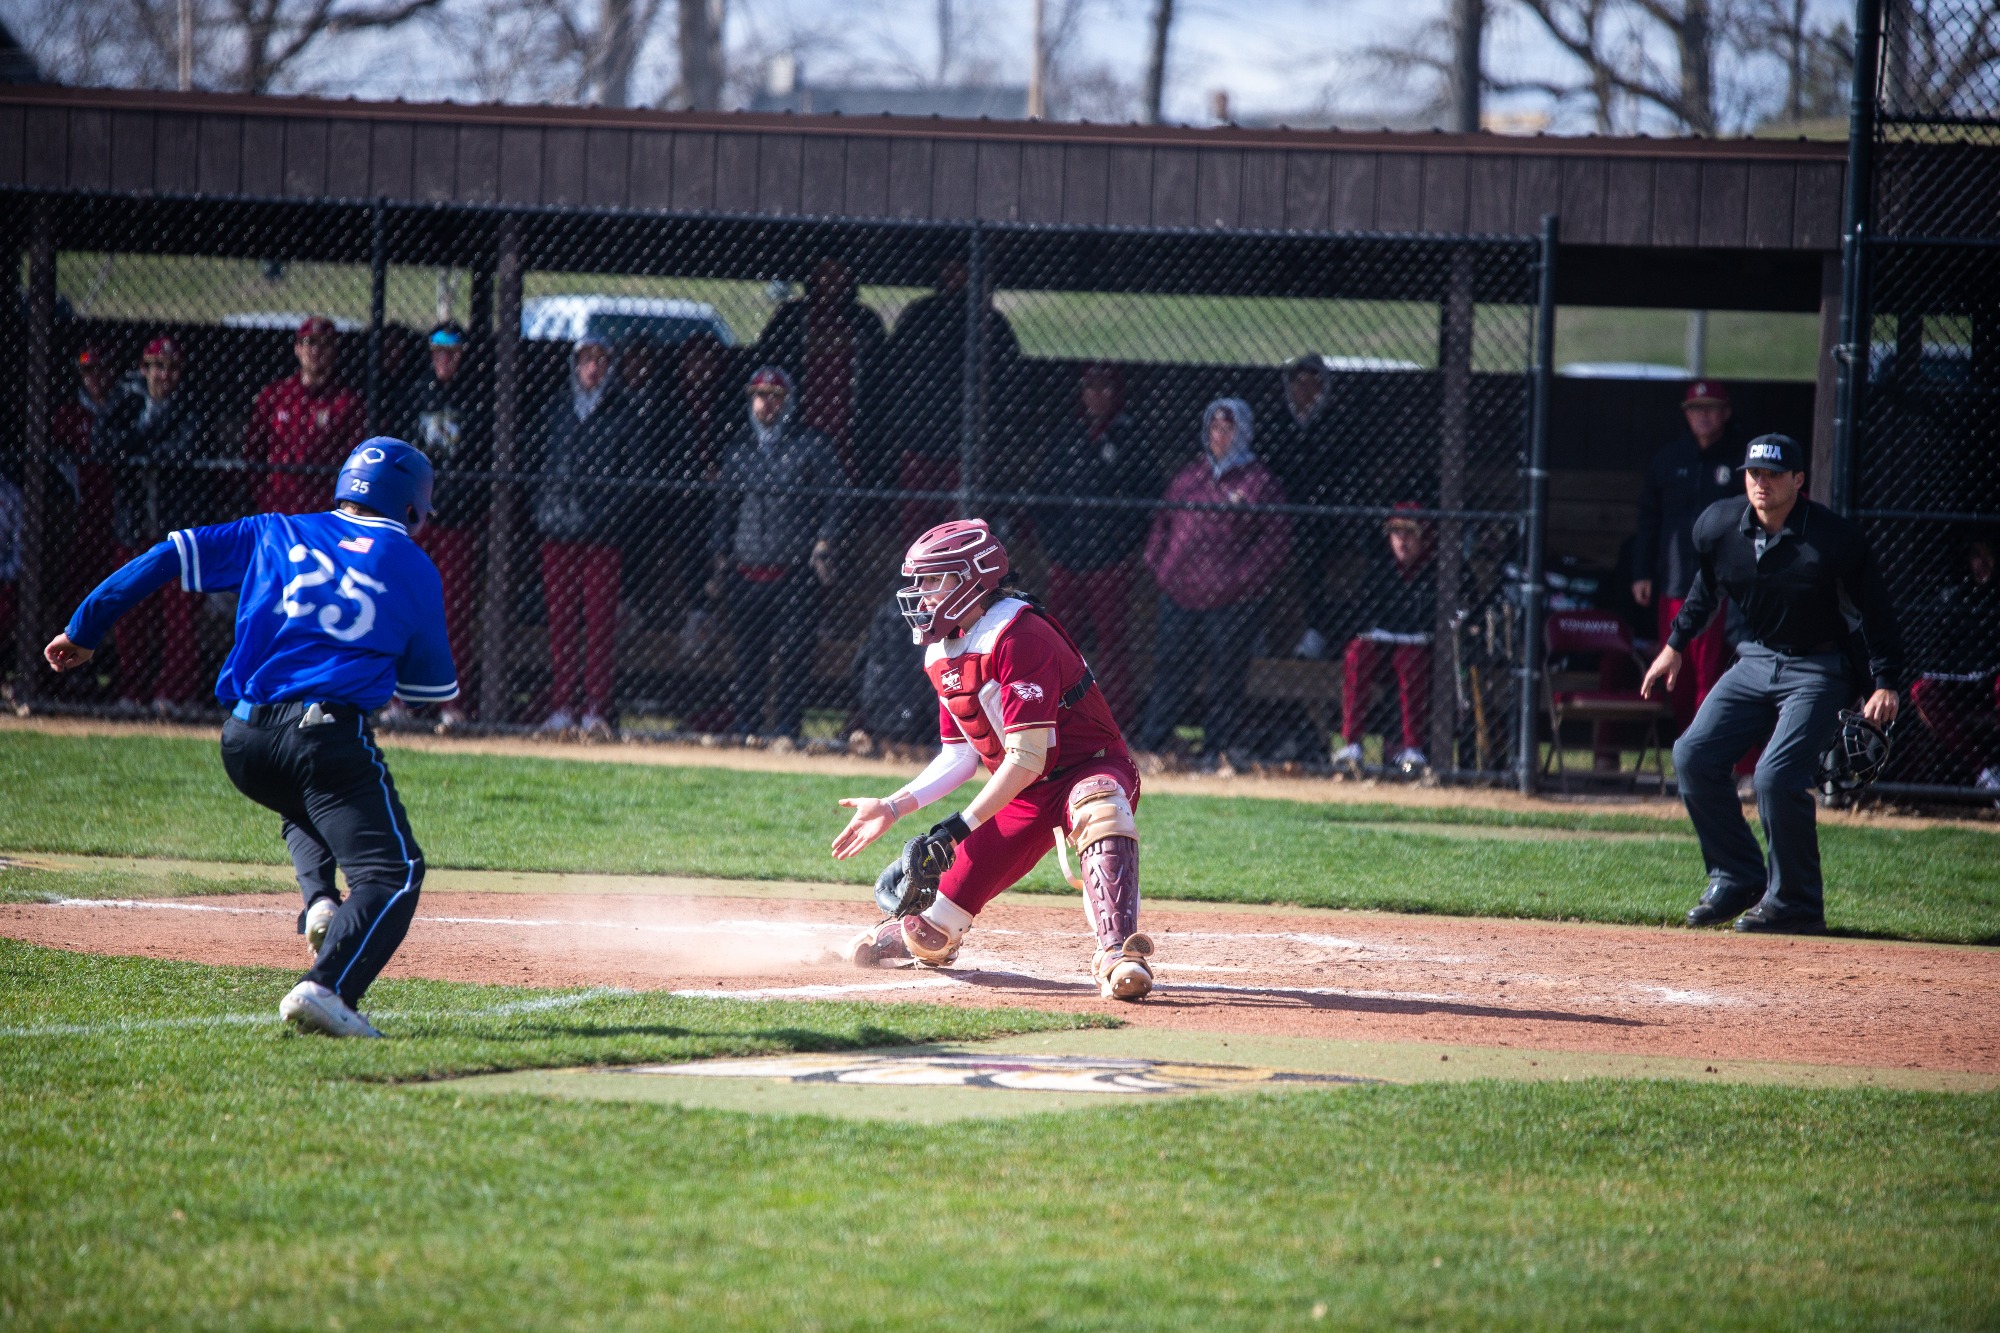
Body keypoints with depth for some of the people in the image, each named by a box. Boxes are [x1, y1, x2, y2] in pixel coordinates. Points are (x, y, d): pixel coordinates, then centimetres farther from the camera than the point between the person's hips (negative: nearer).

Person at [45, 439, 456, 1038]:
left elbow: (170, 557, 14)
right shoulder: (415, 570, 13)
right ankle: (324, 987, -30)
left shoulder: (275, 534, 20)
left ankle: (321, 903, 8)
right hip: (330, 735, -5)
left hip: (244, 740, 5)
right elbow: (436, 686, 18)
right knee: (391, 872, -7)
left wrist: (84, 630, 19)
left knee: (303, 807, 36)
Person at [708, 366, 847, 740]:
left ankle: (786, 730, -3)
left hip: (796, 571, -4)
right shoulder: (738, 449, 16)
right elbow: (725, 508, 21)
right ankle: (743, 731, 8)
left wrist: (823, 545, -9)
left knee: (794, 653, -7)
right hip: (747, 572, 4)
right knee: (748, 655, 4)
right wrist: (720, 562, 14)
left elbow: (835, 499, 3)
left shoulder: (811, 444, 3)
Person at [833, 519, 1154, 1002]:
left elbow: (1027, 757, -28)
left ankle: (1117, 953, -53)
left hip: (1090, 769, -7)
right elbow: (960, 756, 10)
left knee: (1099, 808, -46)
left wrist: (960, 827, -28)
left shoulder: (1018, 636, -24)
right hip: (1024, 793, 7)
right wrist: (893, 807, -2)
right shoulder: (942, 654, 5)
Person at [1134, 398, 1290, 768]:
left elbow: (1277, 538, -6)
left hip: (1231, 604, -4)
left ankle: (1216, 750, 6)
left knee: (1226, 680, 0)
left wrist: (1242, 578, -12)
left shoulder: (1259, 481, -1)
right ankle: (1147, 746, 9)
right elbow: (1163, 521, 22)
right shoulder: (1190, 475, 15)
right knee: (1168, 673, 6)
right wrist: (1158, 563, 8)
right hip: (1179, 596, 4)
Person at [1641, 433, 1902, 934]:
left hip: (1819, 671, -6)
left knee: (1777, 777, -22)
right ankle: (1738, 878, 10)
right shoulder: (1717, 526, -6)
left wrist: (1885, 683, -17)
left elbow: (1874, 609, -11)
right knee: (1694, 756, -3)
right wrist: (1675, 644, 17)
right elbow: (1706, 590, 16)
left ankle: (1797, 905, -8)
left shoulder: (1835, 539, -20)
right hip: (1754, 661, 6)